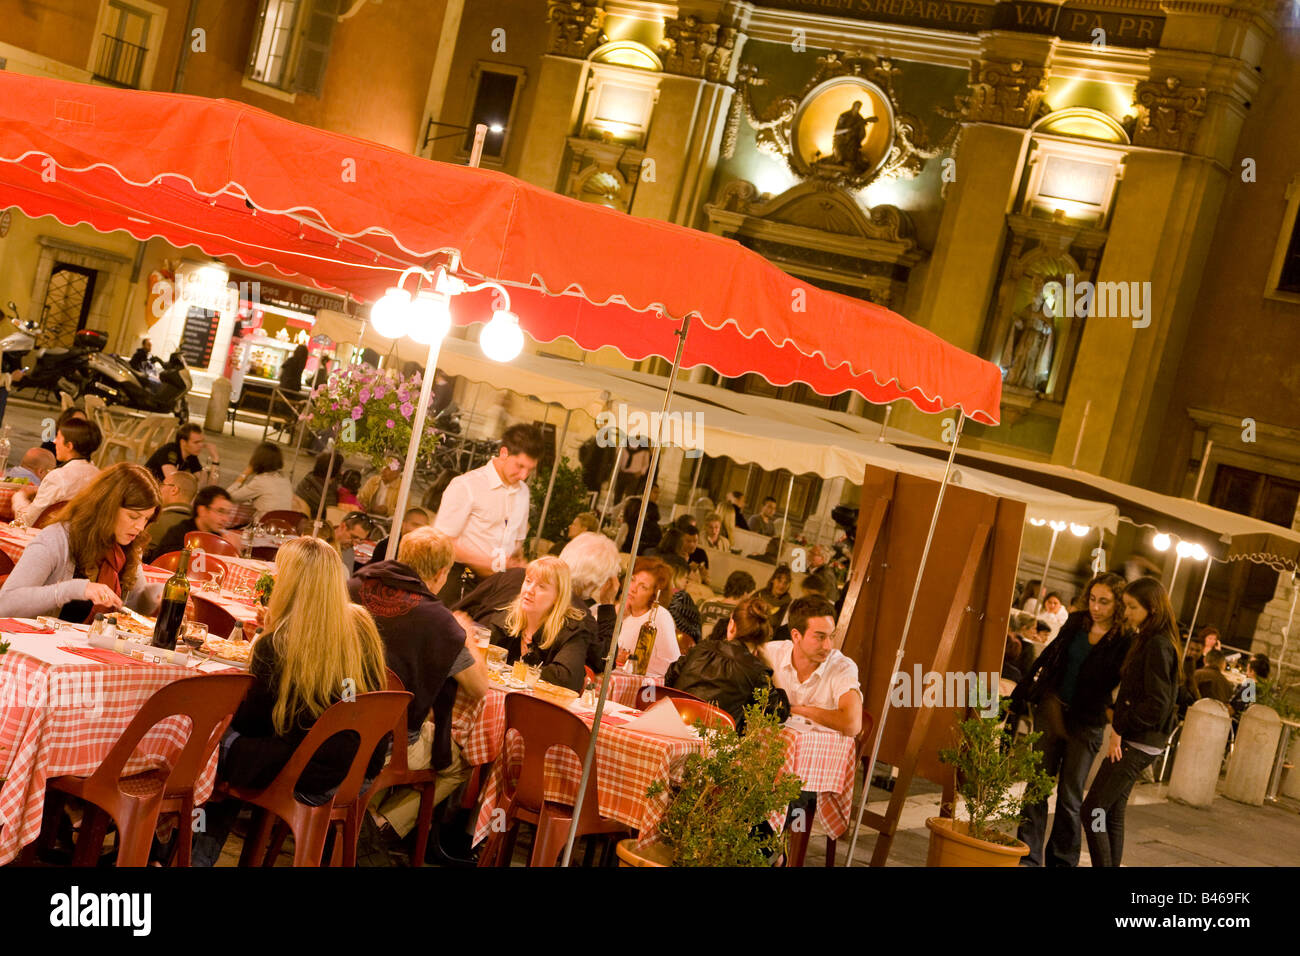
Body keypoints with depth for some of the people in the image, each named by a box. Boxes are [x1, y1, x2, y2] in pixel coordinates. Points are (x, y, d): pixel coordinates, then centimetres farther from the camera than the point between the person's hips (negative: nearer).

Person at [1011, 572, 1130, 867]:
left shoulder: (1125, 641, -9)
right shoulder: (1076, 623, 4)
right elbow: (1047, 658, 13)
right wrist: (1020, 694, 14)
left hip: (1086, 722, -4)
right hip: (1051, 710, 4)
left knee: (1070, 793, 4)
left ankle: (1062, 860, 17)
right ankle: (1029, 856, 9)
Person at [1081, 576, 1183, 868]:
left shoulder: (1158, 646, -16)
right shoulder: (1145, 642, 14)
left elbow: (1157, 703, -21)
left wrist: (1120, 727, -14)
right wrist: (1119, 727, 9)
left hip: (1138, 744, -10)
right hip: (1130, 741, 10)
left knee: (1093, 810, -9)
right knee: (1113, 812, 13)